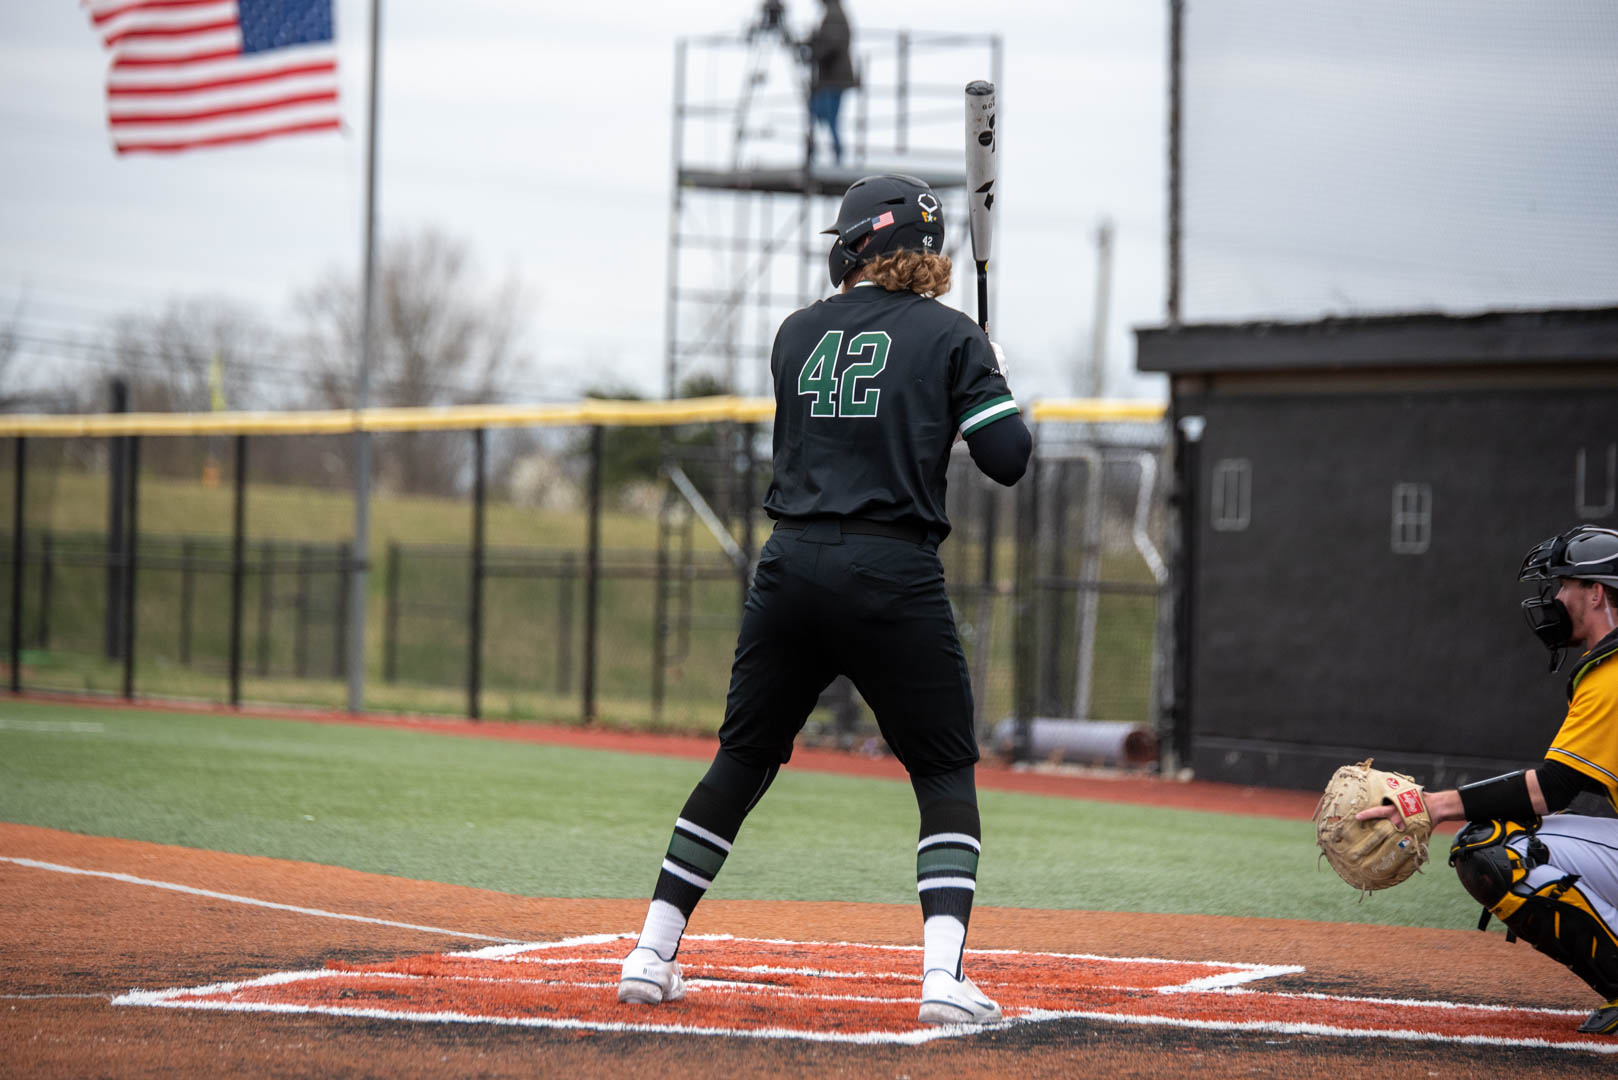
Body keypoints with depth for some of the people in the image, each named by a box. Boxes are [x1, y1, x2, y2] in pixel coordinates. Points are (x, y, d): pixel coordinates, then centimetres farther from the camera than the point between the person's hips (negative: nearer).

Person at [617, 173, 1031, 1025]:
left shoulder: (796, 334, 13)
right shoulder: (949, 337, 1)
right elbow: (1007, 459, -4)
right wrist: (990, 386, 16)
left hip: (791, 569, 4)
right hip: (894, 577, -3)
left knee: (743, 760, 15)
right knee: (945, 771, 6)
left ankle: (651, 954, 15)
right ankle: (944, 976, -10)